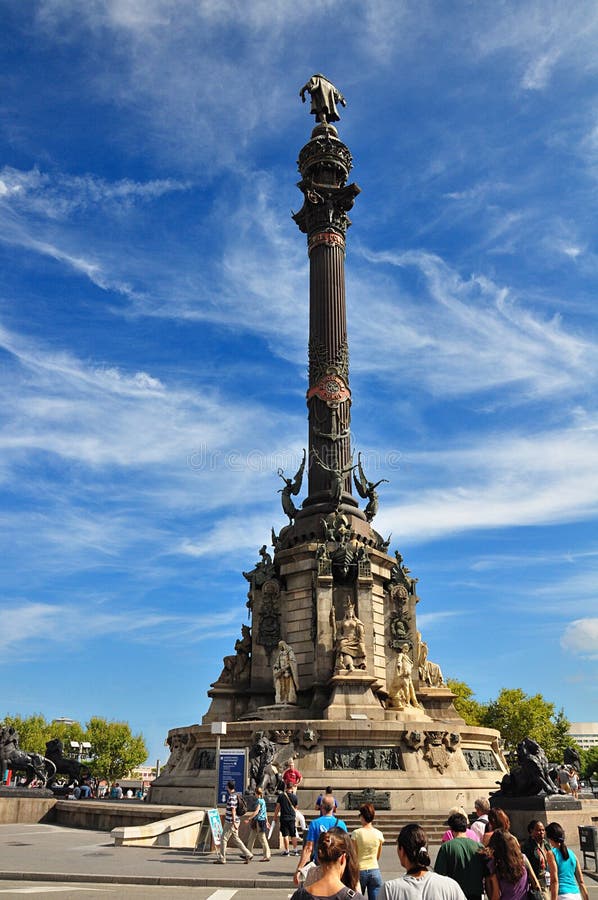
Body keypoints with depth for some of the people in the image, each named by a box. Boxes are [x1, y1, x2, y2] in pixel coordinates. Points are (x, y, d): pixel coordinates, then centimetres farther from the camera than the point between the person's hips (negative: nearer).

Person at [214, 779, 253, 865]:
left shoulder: (231, 797, -18)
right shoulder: (235, 795, 12)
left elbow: (233, 810, -22)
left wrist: (234, 822, -23)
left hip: (231, 822, -9)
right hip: (233, 821, 9)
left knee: (223, 839, 2)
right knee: (235, 839, 13)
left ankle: (221, 858, 9)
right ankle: (248, 855, 12)